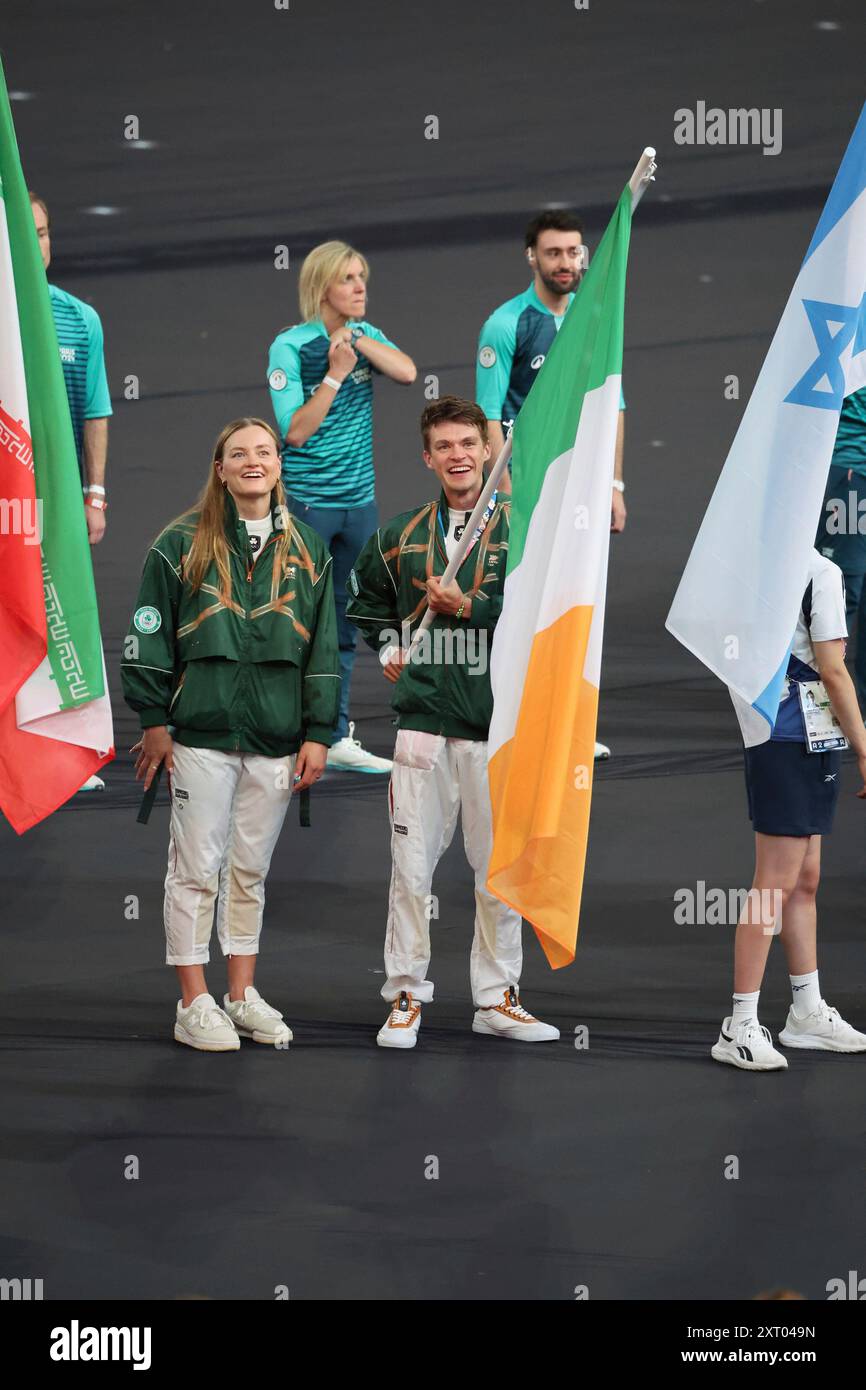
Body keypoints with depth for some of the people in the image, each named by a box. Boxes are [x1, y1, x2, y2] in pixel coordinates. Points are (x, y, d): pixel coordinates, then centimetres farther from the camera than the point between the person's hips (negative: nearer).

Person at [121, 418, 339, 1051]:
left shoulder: (307, 549, 10)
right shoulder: (182, 545, 1)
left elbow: (322, 647, 10)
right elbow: (150, 635, 2)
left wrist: (318, 735, 5)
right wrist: (154, 720, -3)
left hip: (277, 740, 3)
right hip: (202, 733, -3)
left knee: (252, 871, 10)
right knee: (197, 869, -1)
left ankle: (243, 996, 18)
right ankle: (195, 1004, 4)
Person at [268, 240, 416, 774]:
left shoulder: (365, 336, 7)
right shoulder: (290, 346, -10)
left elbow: (407, 372, -12)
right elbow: (295, 430, -16)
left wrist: (354, 336, -16)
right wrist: (336, 374, -21)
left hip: (359, 499, 6)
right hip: (305, 501, -6)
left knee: (345, 623, 10)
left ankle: (337, 735, 17)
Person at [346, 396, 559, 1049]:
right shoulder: (401, 535, 12)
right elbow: (367, 600, 29)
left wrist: (469, 606, -13)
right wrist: (388, 645, 12)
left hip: (498, 724, -2)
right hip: (424, 720, 2)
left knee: (500, 868, 6)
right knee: (412, 866, 1)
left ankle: (497, 997, 15)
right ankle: (407, 995, 11)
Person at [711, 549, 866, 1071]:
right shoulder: (821, 573, -15)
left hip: (767, 731, 9)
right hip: (801, 740, -9)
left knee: (805, 880, 16)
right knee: (776, 885, -7)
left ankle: (807, 1013, 26)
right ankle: (741, 1027, -5)